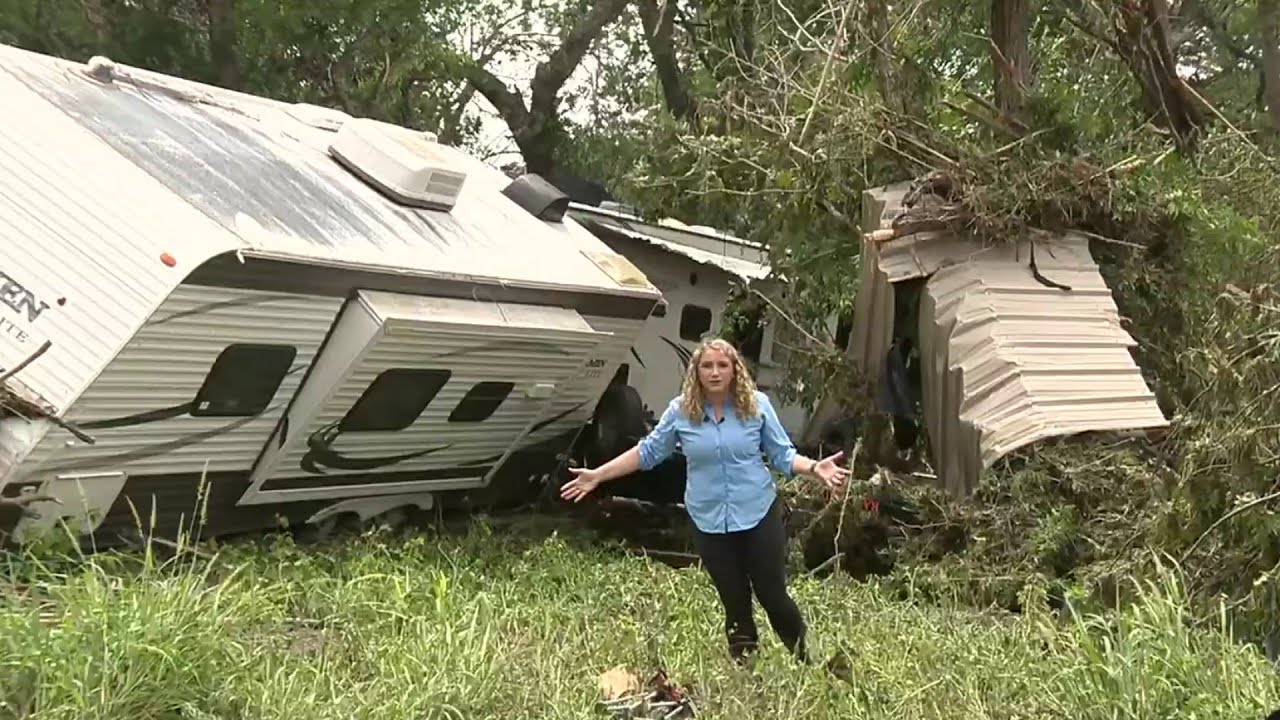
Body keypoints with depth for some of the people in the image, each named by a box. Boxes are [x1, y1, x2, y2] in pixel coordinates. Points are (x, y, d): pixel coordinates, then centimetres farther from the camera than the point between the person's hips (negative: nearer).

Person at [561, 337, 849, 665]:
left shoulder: (756, 404, -6)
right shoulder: (681, 411, -4)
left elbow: (782, 454, 0)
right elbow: (647, 452, 7)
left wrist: (814, 467, -20)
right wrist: (598, 475, 4)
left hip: (758, 514, -1)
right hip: (709, 521, 1)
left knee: (772, 593, 5)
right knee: (734, 600, 12)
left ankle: (803, 658, 27)